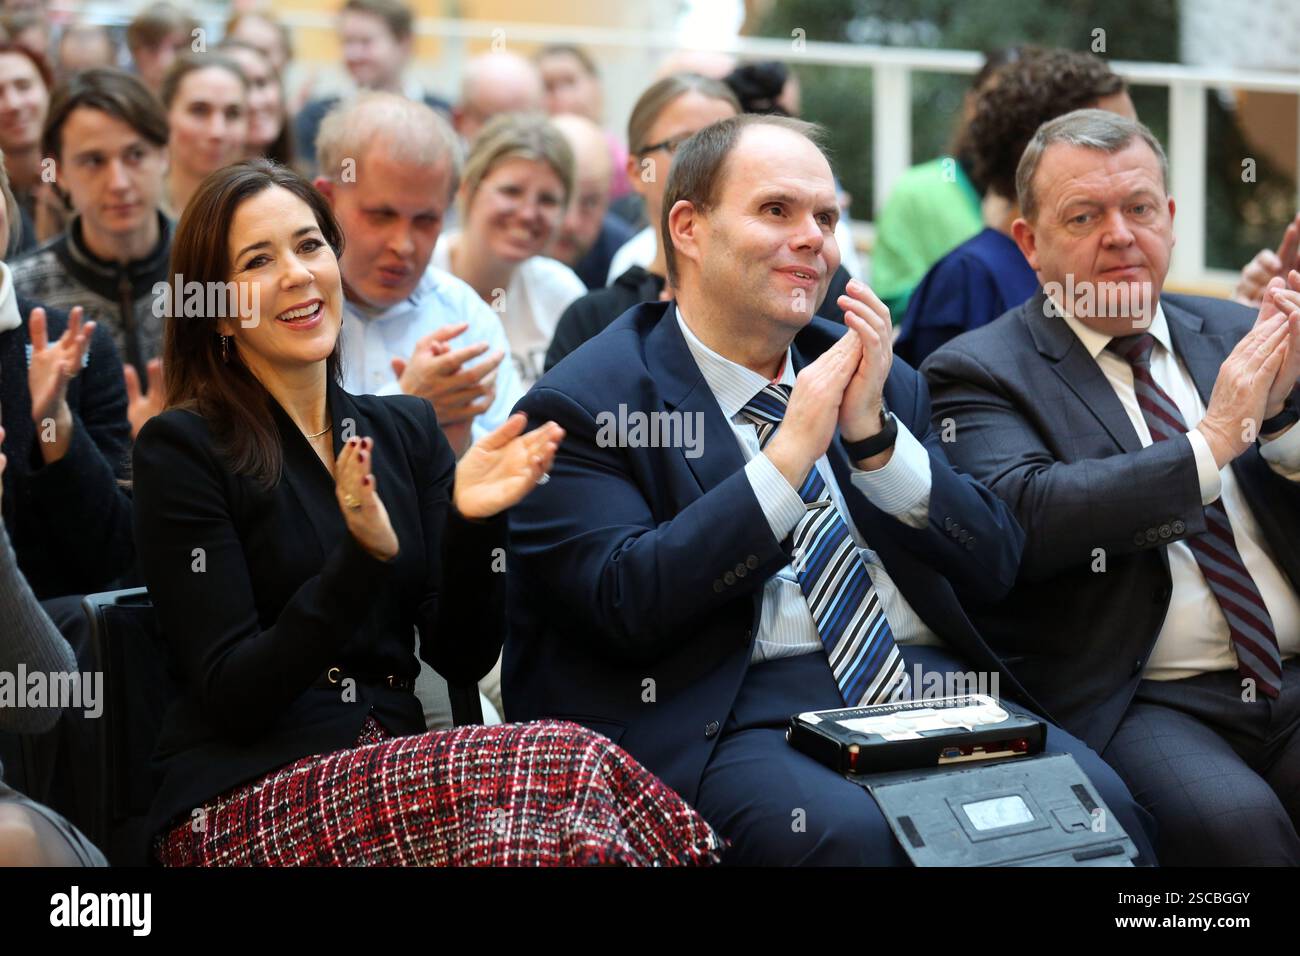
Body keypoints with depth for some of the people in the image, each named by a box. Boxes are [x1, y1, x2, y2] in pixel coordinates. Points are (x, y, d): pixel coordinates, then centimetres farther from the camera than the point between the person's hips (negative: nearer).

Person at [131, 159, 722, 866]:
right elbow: (233, 697, -10)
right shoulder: (181, 450, -2)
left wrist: (471, 521, -11)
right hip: (241, 805, -5)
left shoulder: (405, 429, 13)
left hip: (391, 772, 5)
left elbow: (462, 656, 7)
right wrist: (365, 557, -22)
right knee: (564, 764, -29)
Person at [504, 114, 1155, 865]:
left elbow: (996, 569, 10)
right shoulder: (583, 405, 1)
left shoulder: (880, 379, 18)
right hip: (739, 712, -5)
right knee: (852, 830, -36)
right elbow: (627, 605, -12)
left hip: (930, 682, 5)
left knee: (1101, 802, -22)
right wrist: (792, 451, -12)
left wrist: (874, 433, -5)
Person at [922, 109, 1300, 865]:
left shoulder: (1229, 335, 17)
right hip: (1130, 705, -4)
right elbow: (1023, 521, -16)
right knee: (1231, 819, -33)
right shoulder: (981, 371, 2)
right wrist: (1213, 441, -13)